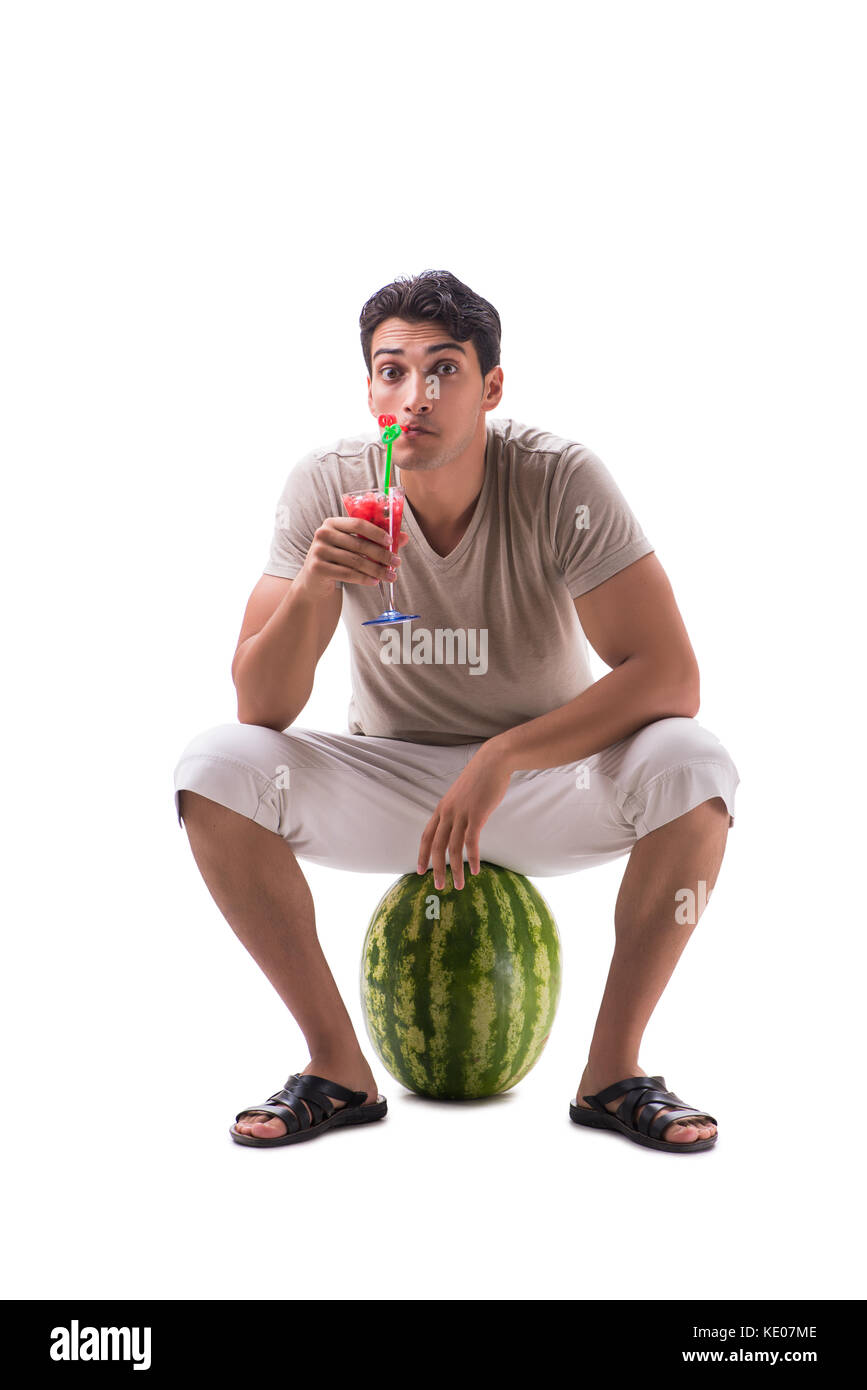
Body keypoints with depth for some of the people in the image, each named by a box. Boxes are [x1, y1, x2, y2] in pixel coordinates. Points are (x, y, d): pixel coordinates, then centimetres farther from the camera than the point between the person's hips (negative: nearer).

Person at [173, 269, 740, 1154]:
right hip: (391, 777, 2)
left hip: (548, 777, -1)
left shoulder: (562, 482, -19)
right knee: (213, 767, -23)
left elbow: (670, 676, -24)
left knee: (691, 767, -31)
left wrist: (500, 759, -33)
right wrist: (311, 586, -36)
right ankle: (338, 1070, -9)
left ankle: (612, 1069, -11)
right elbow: (261, 708, -17)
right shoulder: (328, 489, -14)